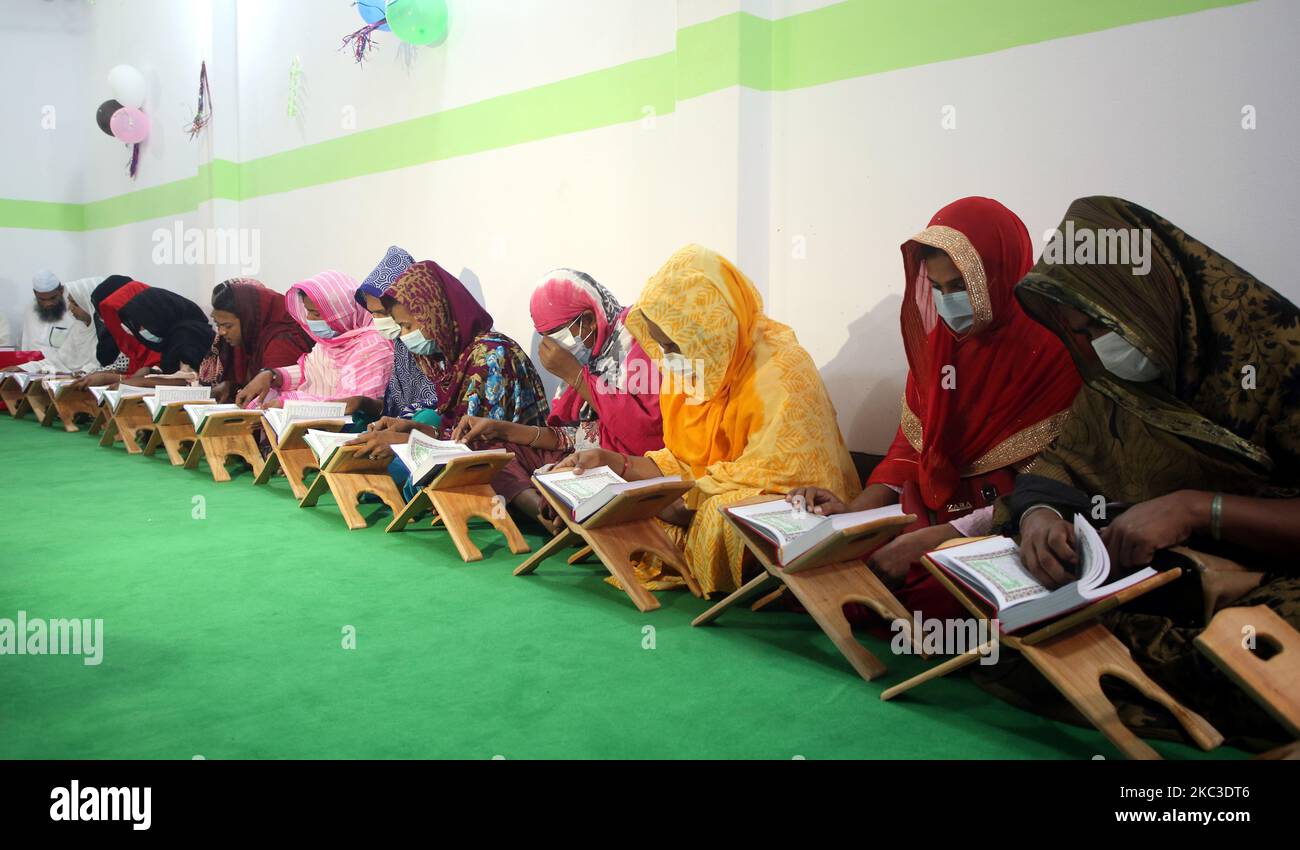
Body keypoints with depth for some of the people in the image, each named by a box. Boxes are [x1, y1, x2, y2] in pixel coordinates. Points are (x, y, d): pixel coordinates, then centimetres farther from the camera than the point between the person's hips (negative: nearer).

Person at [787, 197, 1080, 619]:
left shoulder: (1051, 352, -13)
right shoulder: (939, 341, 7)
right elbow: (912, 445, 10)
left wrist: (929, 541, -24)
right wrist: (856, 510, -8)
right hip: (929, 517, 6)